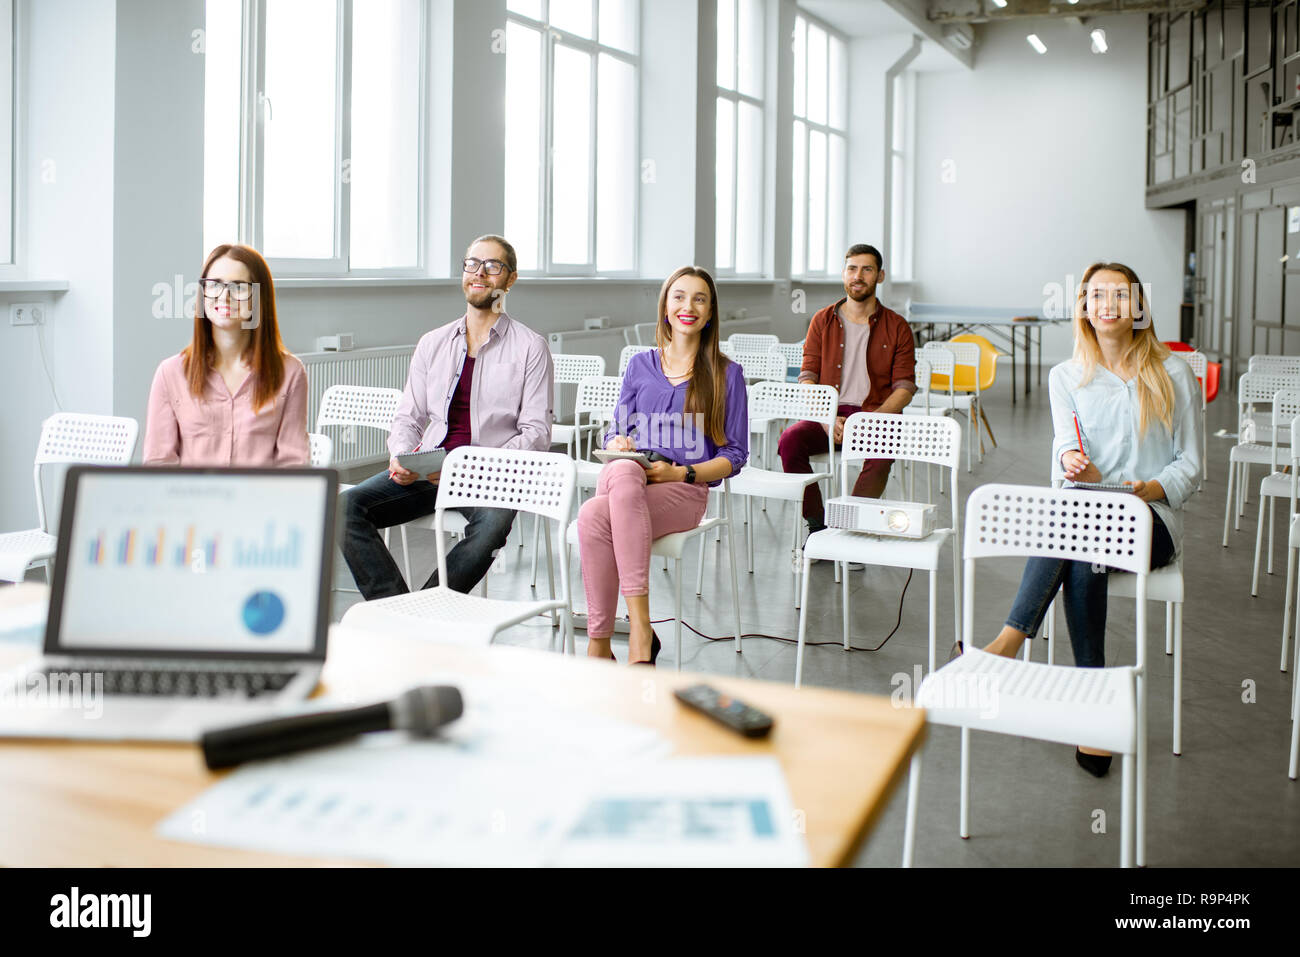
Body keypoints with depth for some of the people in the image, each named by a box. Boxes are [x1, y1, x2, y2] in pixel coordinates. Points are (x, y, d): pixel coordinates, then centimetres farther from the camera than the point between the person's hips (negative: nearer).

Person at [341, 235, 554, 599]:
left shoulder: (530, 347, 4)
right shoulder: (433, 343, 17)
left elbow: (536, 434, -3)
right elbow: (408, 418, 18)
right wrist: (401, 457, -5)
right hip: (426, 471, 4)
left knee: (493, 523, -38)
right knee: (347, 505, -20)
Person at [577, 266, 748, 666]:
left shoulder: (726, 374, 8)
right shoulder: (640, 365, 17)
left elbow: (734, 455, 6)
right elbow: (616, 434, 21)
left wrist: (679, 472, -10)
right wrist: (617, 444, -5)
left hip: (685, 491, -3)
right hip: (624, 482, 3)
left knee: (594, 515, -34)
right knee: (624, 472, -38)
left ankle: (599, 646, -28)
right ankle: (640, 630, -36)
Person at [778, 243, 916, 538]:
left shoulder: (896, 327, 7)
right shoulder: (822, 321, 11)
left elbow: (905, 387, 2)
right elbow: (807, 378, 6)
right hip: (828, 415, 2)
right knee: (790, 440, -28)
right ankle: (816, 523, -16)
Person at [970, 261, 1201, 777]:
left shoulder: (1173, 372, 8)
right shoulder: (1067, 376, 12)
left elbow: (1190, 464, 6)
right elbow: (1066, 447, -4)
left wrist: (1149, 489, -16)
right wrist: (1076, 466, -30)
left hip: (1154, 518, -2)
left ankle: (1010, 641, -39)